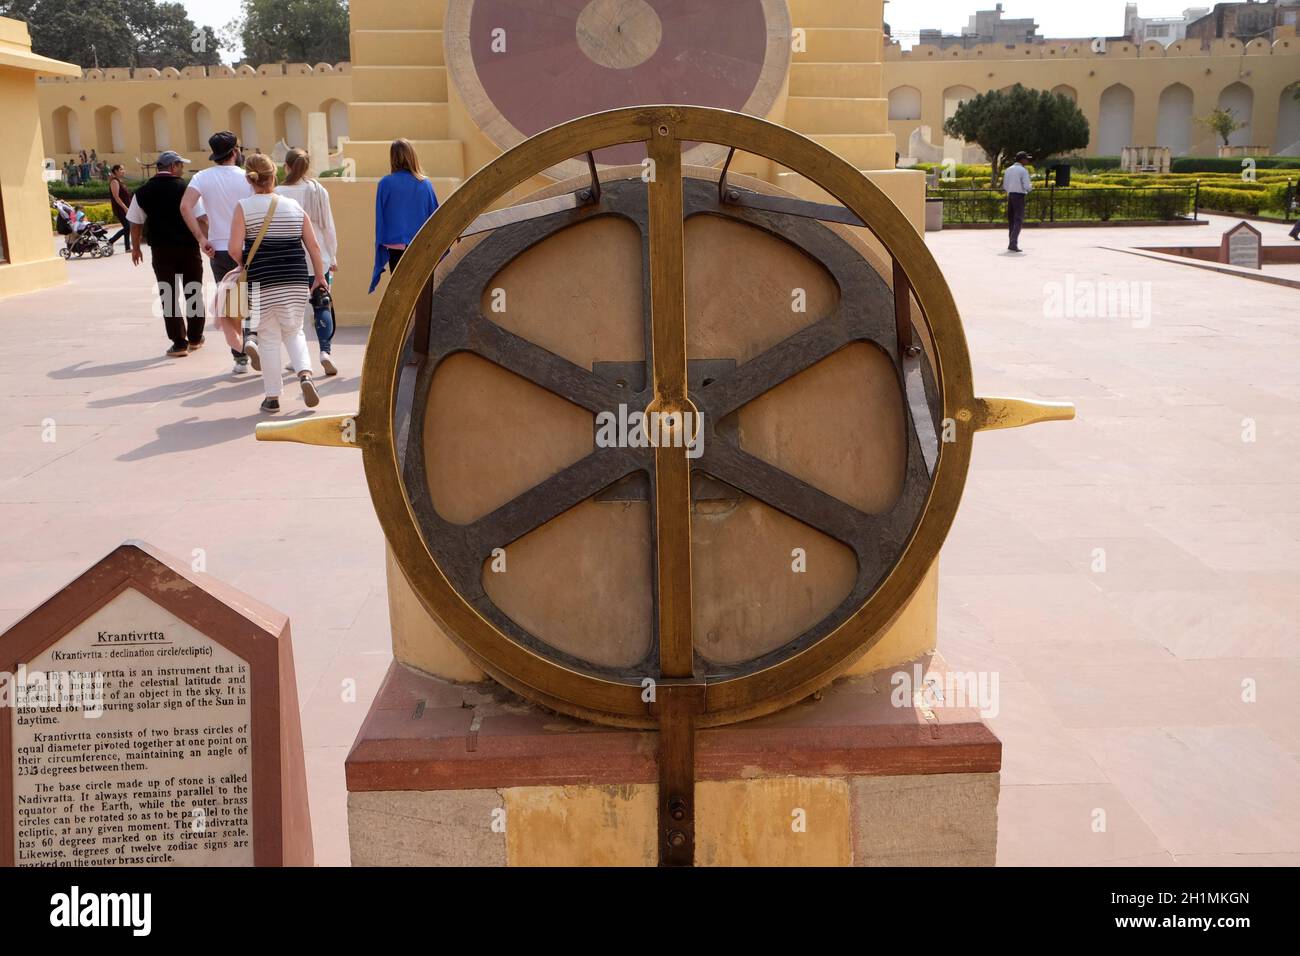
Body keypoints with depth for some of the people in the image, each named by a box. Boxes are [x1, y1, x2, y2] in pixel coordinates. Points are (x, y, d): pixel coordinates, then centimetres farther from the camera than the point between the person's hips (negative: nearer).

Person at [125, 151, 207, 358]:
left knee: (169, 296, 5)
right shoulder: (186, 188, -5)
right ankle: (195, 338, 22)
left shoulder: (143, 193, 2)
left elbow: (136, 223, 6)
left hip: (161, 250, 1)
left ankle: (179, 343, 1)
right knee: (193, 293, 13)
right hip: (188, 247, -1)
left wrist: (136, 248, 18)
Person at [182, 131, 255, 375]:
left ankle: (240, 358, 12)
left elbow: (185, 206, -15)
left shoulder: (202, 177, -1)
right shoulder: (247, 178, -4)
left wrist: (201, 238, -10)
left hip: (219, 250, 2)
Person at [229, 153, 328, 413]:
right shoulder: (294, 206, 6)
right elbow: (313, 246, 5)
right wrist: (319, 276, 15)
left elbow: (234, 249, -11)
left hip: (262, 282, -2)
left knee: (269, 338, 6)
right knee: (294, 332, 17)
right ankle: (305, 374, -7)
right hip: (296, 281, 3)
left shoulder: (244, 207, -3)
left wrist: (244, 266, 9)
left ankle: (272, 397, 10)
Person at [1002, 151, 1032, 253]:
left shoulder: (1008, 169, 10)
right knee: (1018, 221, -7)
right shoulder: (1023, 171, -10)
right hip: (1019, 196, -6)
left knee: (1012, 220, 14)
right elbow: (1027, 187, -15)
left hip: (1010, 196, 6)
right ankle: (1013, 244, -19)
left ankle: (1012, 243, 16)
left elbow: (1004, 186, 11)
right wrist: (1031, 186, 7)